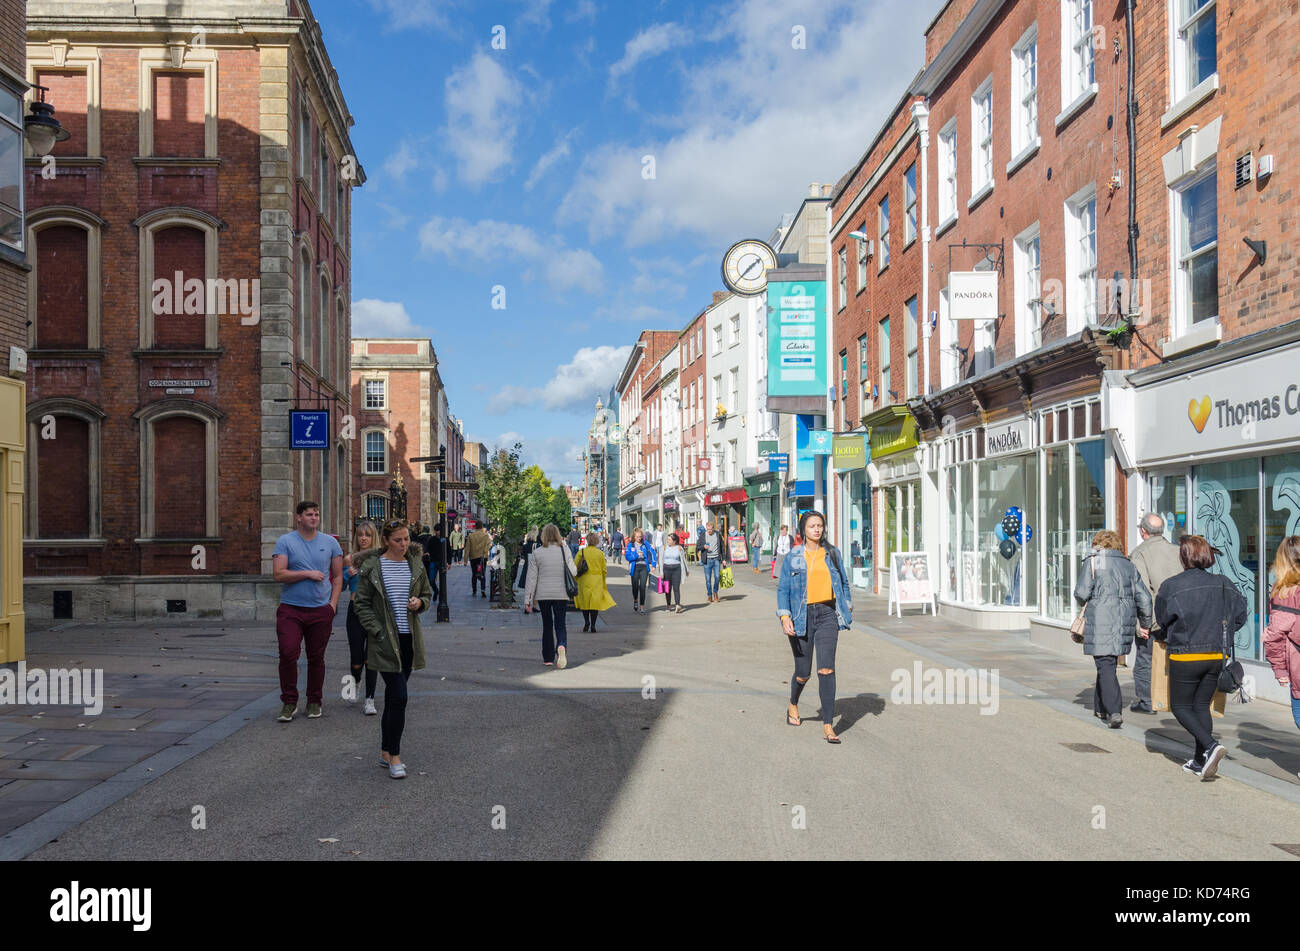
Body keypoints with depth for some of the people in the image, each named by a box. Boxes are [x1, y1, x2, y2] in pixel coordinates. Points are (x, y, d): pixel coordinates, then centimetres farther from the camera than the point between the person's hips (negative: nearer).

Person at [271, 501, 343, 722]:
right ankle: (289, 702, 5)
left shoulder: (330, 542, 8)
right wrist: (308, 573, -13)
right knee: (288, 654, -10)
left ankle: (314, 701, 21)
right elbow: (278, 574, -9)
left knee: (316, 658, 8)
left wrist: (333, 603, 0)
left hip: (321, 610, 2)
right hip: (291, 609, -2)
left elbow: (337, 576, 11)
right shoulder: (285, 541, 0)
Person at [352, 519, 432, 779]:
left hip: (409, 640, 5)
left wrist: (420, 602, -5)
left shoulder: (415, 565, 8)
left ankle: (385, 752, 23)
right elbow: (362, 604, -4)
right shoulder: (372, 567, -5)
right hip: (386, 641, -5)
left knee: (393, 697, 12)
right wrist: (378, 633, -12)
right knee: (399, 697, -11)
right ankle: (394, 756, -1)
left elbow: (428, 594, 18)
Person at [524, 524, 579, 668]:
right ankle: (561, 646, -25)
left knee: (547, 625, 14)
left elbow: (532, 578, -3)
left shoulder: (536, 553, -3)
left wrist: (528, 600, 1)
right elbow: (573, 572, 2)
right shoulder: (564, 550, -4)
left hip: (543, 595, 0)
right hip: (561, 593, 0)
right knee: (560, 624, 5)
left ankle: (548, 658, 17)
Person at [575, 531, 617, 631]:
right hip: (597, 580, 0)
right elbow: (604, 569, 4)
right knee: (595, 602, 4)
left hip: (584, 581, 0)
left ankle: (586, 622, -1)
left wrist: (575, 578, 8)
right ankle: (593, 625, 1)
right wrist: (604, 581, 16)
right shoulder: (600, 553, 1)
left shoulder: (582, 552, -3)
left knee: (585, 602, 13)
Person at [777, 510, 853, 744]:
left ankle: (828, 725, -7)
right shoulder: (793, 557, 0)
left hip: (827, 615, 1)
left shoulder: (832, 553, 7)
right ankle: (793, 705, 40)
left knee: (826, 669, -12)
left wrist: (847, 608, 12)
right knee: (803, 673, 8)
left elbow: (843, 582, 17)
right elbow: (782, 589, 0)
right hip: (802, 617, -1)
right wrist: (784, 617, -11)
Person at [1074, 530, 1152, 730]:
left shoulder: (1093, 562, -2)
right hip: (1124, 623, 5)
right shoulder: (1129, 565, 13)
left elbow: (1081, 592, -10)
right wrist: (1145, 624, 22)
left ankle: (1115, 712, -17)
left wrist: (1085, 605, 12)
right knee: (1108, 664, 18)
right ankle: (1101, 708, 27)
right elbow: (1144, 598, 11)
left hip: (1100, 623, -5)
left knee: (1105, 666, -5)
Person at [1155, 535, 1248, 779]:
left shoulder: (1171, 586, -12)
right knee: (1202, 706, 15)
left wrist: (1169, 636, 18)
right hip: (1216, 656, 5)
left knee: (1181, 706, 9)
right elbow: (1240, 615, 7)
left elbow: (1162, 620, -3)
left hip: (1185, 656, -5)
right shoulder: (1223, 584, 1)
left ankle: (1211, 746, -13)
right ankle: (1200, 762, 17)